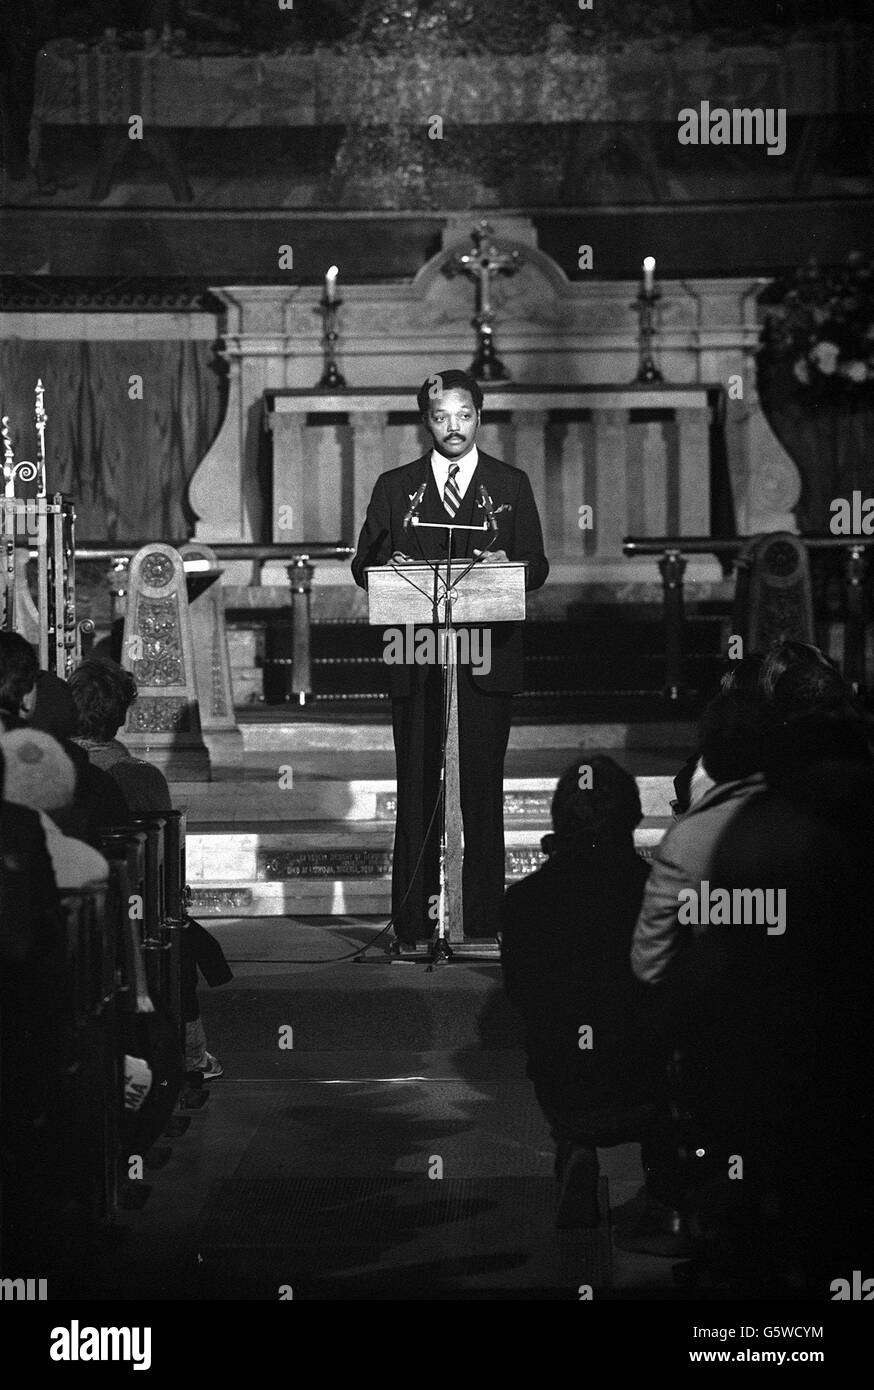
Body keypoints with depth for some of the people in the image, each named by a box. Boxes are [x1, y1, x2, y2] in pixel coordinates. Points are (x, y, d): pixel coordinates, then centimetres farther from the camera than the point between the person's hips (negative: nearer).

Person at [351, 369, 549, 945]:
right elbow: (363, 566, 9)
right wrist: (389, 568, -13)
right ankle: (413, 924, 1)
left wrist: (509, 566, -15)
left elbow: (537, 568, 7)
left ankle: (484, 921, 5)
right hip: (416, 660, 0)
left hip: (488, 659, 0)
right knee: (417, 787, -2)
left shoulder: (512, 485, 11)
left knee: (483, 789, 0)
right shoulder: (395, 487, 11)